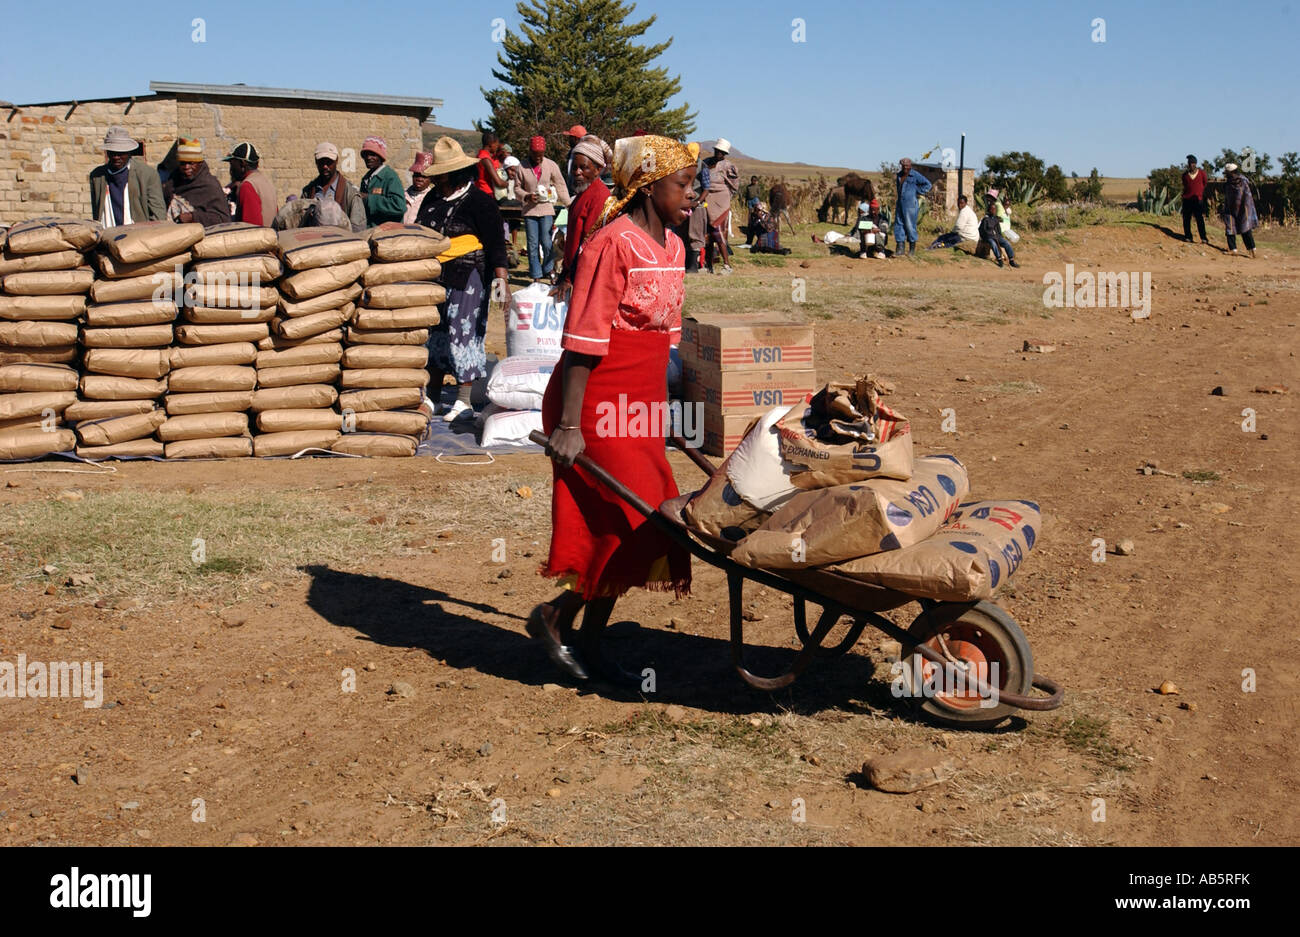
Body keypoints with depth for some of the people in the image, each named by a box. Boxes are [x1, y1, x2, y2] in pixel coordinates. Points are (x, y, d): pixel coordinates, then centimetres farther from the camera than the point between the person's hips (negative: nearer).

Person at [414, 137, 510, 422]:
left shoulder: (479, 201, -10)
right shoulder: (433, 198, 11)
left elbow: (496, 244, -13)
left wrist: (501, 279, -22)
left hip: (466, 278, -7)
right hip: (433, 277, 7)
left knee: (463, 333, -4)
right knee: (433, 333, 10)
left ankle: (463, 402, 5)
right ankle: (432, 398, 19)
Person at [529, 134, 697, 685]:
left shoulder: (672, 248, 11)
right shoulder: (613, 244, -15)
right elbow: (582, 339, -18)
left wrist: (662, 407, 23)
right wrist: (567, 425, -21)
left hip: (640, 408, 9)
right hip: (600, 408, -8)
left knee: (621, 529, 10)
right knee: (639, 521, -9)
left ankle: (588, 646, 21)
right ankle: (557, 617, 8)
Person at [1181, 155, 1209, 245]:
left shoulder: (1201, 173, 2)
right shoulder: (1185, 174, 7)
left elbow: (1204, 184, 16)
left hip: (1198, 199, -3)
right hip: (1187, 199, 3)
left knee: (1200, 219, -10)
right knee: (1186, 219, 3)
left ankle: (1203, 238, -11)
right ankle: (1188, 237, 13)